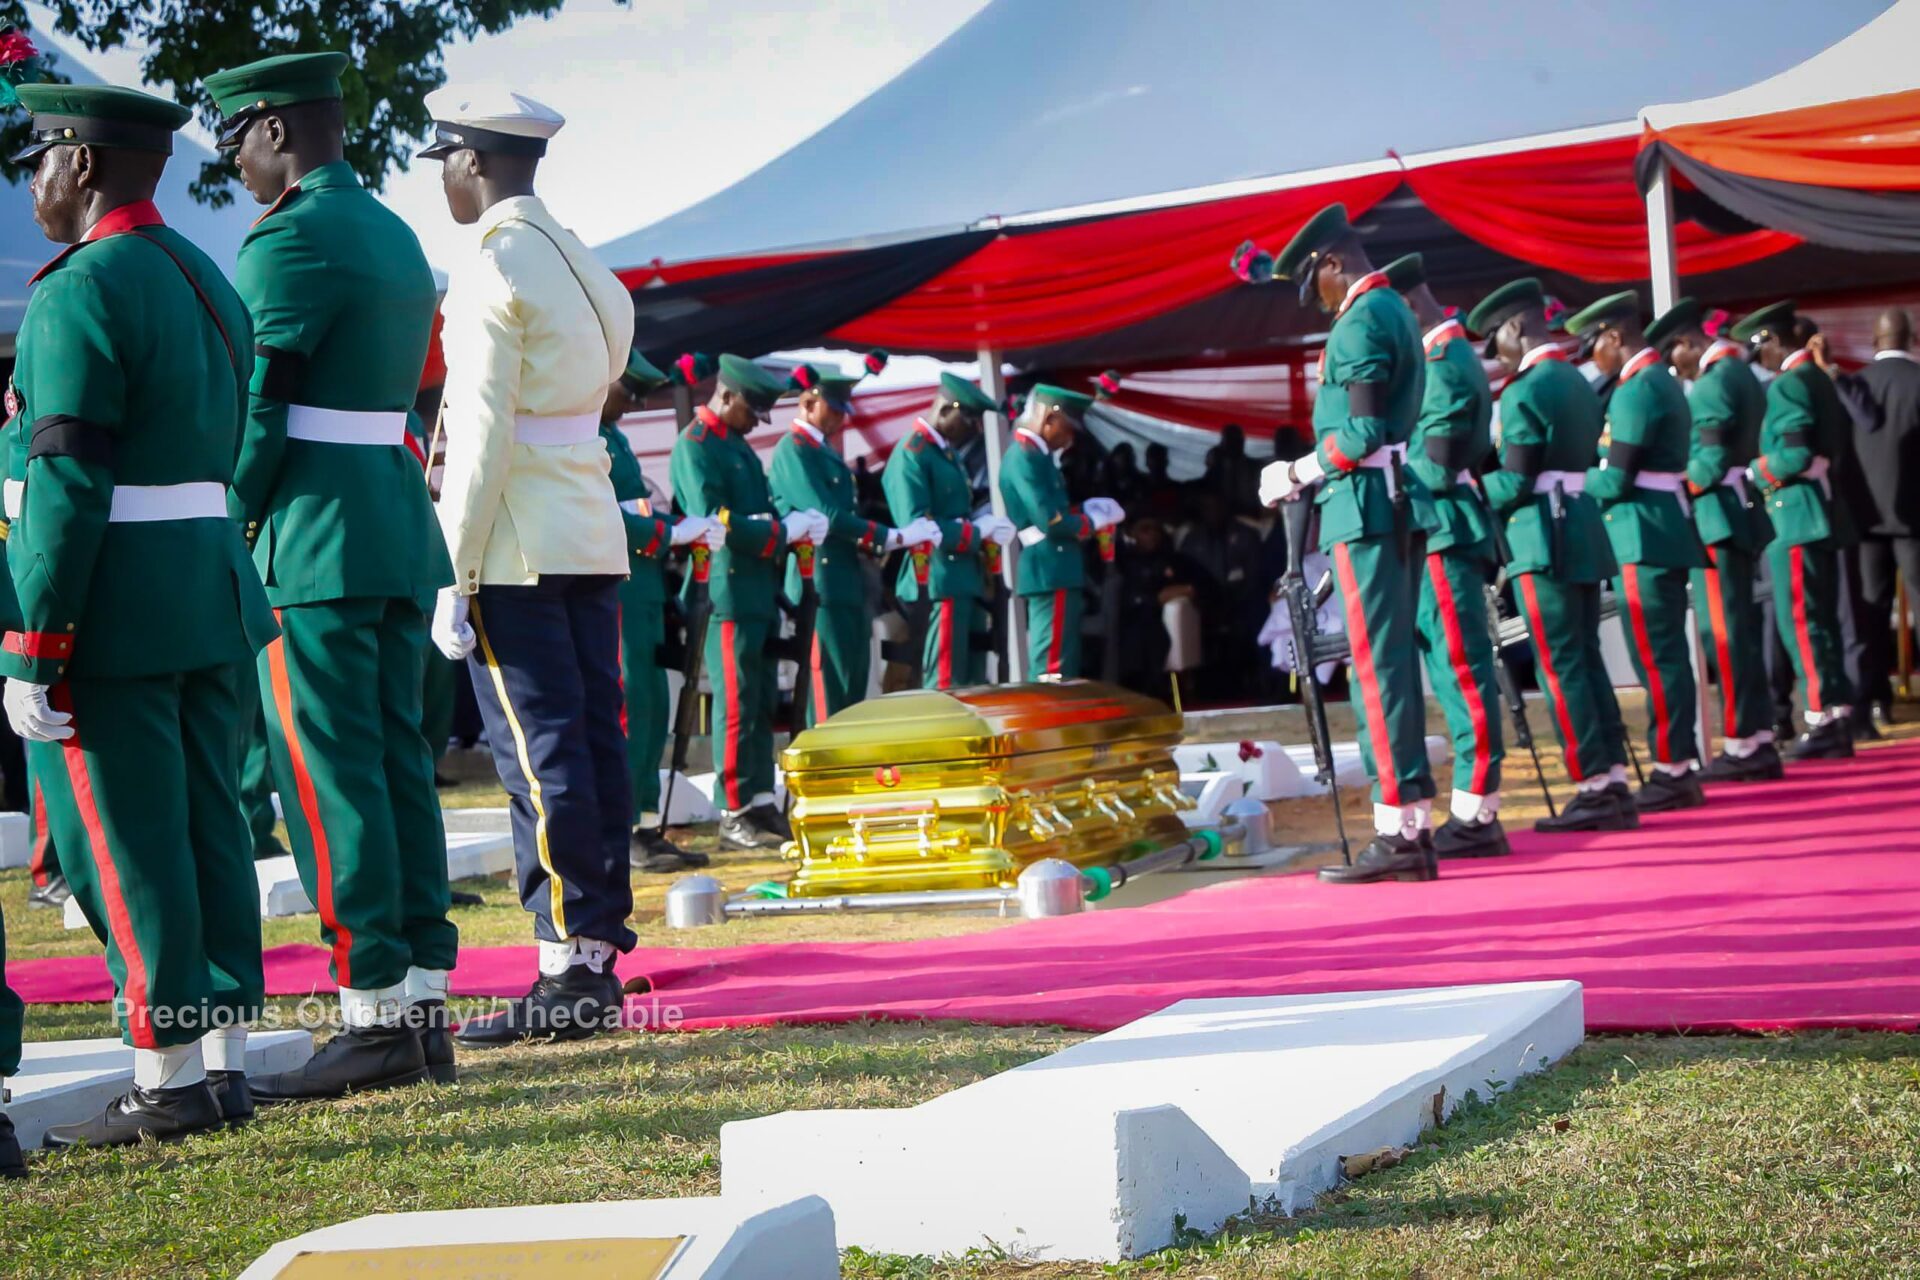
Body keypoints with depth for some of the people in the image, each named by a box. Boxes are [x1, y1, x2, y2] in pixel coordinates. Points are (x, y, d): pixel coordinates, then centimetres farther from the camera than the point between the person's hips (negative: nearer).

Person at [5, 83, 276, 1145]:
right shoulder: (208, 280, 15)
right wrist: (206, 594, 18)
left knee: (121, 846, -2)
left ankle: (169, 1082, 2)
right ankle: (226, 1062, 17)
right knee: (207, 826, 12)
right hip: (212, 597, 9)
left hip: (107, 614, -9)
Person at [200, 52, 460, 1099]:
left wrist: (226, 532, -3)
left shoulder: (289, 240, -11)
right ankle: (425, 1002, 11)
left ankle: (376, 1016, -5)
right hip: (403, 529, 9)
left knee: (327, 775, -6)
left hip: (317, 539, -9)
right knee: (397, 759, 9)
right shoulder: (394, 236, 17)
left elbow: (260, 405, -14)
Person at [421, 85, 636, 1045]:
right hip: (593, 539, 8)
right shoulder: (580, 264, 16)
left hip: (515, 549, -8)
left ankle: (569, 973, -5)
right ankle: (601, 957, 13)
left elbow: (484, 436, -16)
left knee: (539, 752, -7)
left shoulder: (490, 272, -11)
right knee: (593, 744, 8)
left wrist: (453, 579, -14)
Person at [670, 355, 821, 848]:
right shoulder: (694, 446, -10)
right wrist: (784, 529, -15)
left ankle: (760, 803, 17)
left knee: (761, 705, 11)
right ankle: (734, 815, 1)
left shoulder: (739, 446, 19)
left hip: (759, 594, 9)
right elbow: (713, 522, -19)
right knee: (737, 706, -5)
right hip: (728, 595, -9)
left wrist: (797, 525, -1)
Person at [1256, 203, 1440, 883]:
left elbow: (1363, 432, -19)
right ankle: (1415, 826, 12)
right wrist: (1312, 477, 18)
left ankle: (1398, 832, -11)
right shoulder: (1396, 311, 19)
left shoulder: (1362, 321, -12)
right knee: (1395, 663, 10)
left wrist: (1299, 473, -7)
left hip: (1367, 504, -10)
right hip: (1397, 504, 10)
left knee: (1378, 667, -10)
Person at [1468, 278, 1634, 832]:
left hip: (1544, 536, -9)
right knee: (1586, 660, 11)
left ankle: (1593, 789, -4)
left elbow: (1516, 483, -15)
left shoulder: (1524, 393, -13)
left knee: (1561, 666, -4)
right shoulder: (1578, 381, 14)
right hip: (1584, 529, 9)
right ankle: (1615, 785, 11)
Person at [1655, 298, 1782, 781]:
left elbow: (1711, 460, -20)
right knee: (1740, 629, 11)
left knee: (1724, 631, -7)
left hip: (1717, 517, -10)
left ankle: (1742, 745, -7)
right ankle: (1759, 741, 14)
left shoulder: (1713, 381, -13)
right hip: (1739, 514, 10)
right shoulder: (1740, 372, 17)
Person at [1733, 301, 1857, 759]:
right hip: (1822, 513, 10)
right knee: (1822, 620, 11)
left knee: (1801, 622, -7)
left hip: (1796, 515, -10)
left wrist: (1754, 472, -7)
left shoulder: (1786, 385, -14)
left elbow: (1795, 454, -22)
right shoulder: (1820, 378, 16)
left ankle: (1822, 722, -7)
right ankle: (1839, 720, 13)